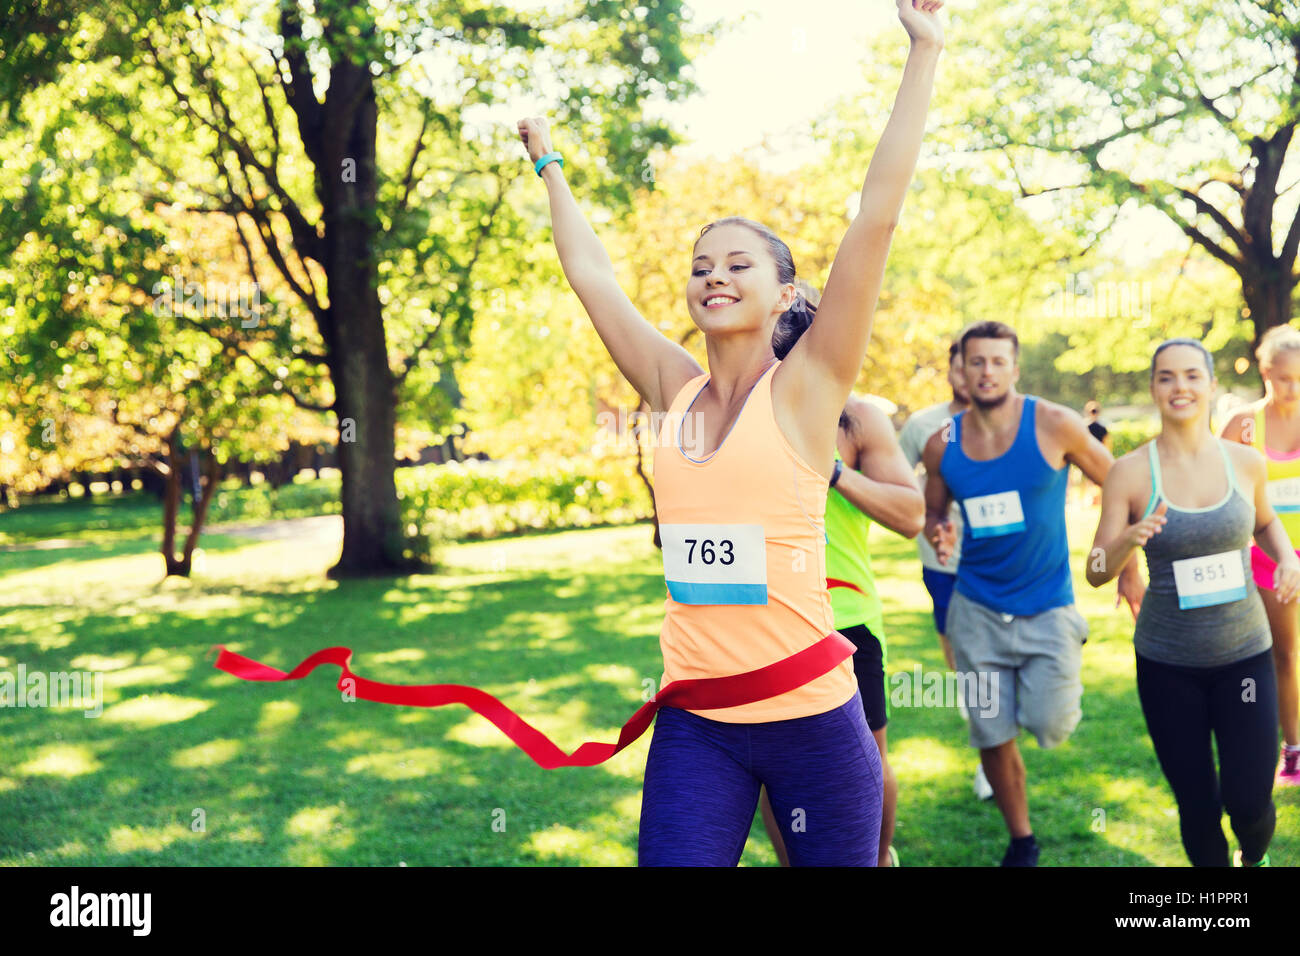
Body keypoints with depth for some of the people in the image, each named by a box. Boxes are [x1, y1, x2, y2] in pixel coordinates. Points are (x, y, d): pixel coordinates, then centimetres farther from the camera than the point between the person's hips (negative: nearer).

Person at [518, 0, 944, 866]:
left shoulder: (805, 389, -5)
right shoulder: (676, 392, 6)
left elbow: (878, 217, -11)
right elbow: (589, 270, 17)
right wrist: (550, 165, 27)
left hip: (810, 713, -3)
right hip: (695, 721, 4)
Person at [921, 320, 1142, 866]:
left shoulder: (1054, 425, -12)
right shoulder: (942, 445, -3)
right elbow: (932, 513, 13)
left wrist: (1128, 568, 1)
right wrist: (937, 535, -11)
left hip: (1048, 606, -2)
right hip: (977, 610, 2)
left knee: (1051, 727, -11)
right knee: (992, 737, 5)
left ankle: (1059, 687, 26)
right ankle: (1021, 840, 27)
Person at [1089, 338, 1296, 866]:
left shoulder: (1246, 462, -2)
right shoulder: (1130, 472, -8)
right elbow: (1097, 573, -6)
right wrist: (1129, 539, -27)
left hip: (1244, 653, 1)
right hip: (1167, 663, -1)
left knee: (1249, 803, -1)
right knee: (1197, 806, 7)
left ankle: (1255, 858, 35)